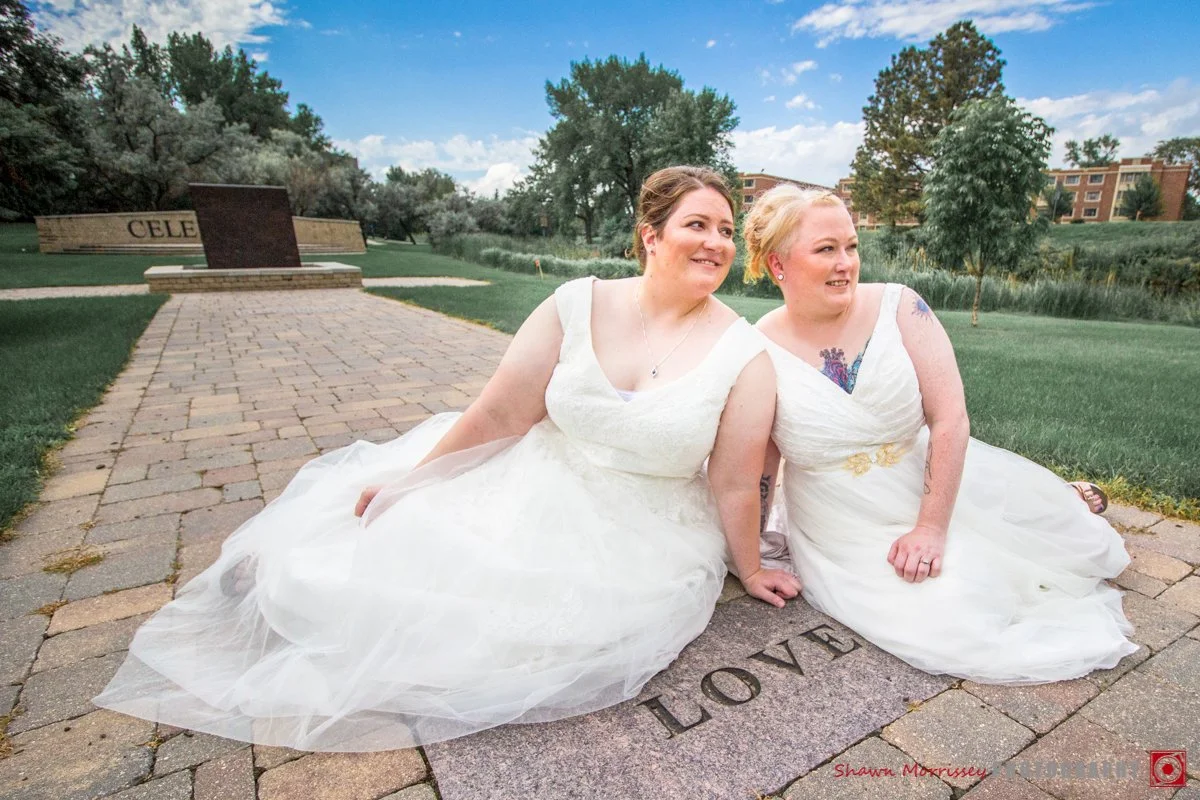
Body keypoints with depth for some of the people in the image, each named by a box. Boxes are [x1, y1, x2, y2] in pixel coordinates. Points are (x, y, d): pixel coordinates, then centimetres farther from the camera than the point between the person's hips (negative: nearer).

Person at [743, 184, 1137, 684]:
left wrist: (931, 526, -16)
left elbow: (949, 421, -13)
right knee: (946, 623, -15)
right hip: (845, 532, -1)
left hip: (941, 490, 2)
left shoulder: (899, 308, -12)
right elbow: (759, 465, -7)